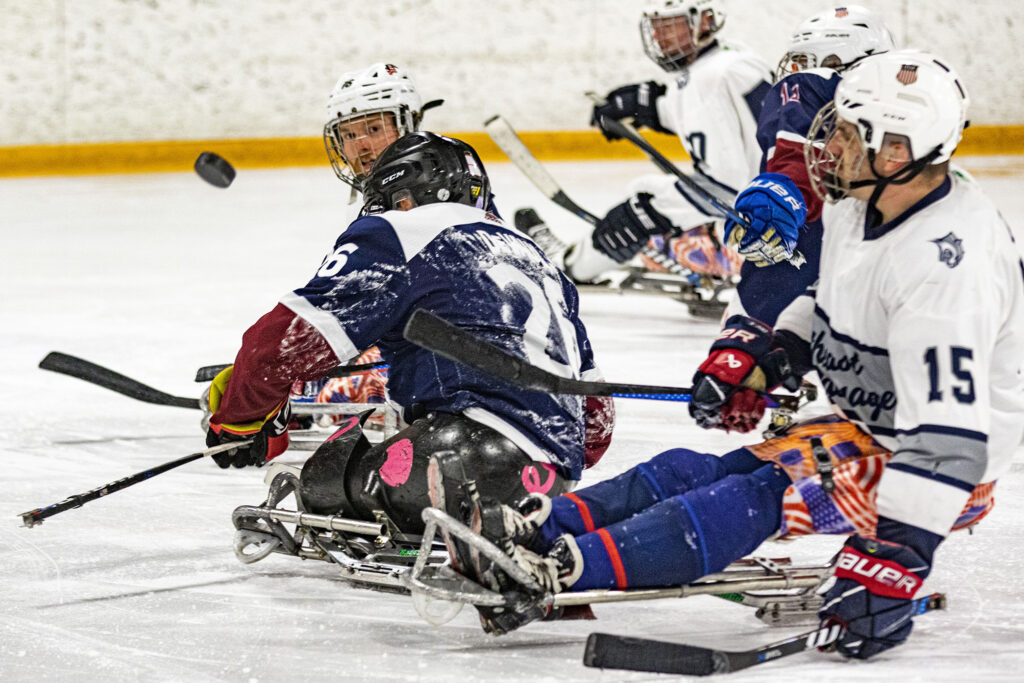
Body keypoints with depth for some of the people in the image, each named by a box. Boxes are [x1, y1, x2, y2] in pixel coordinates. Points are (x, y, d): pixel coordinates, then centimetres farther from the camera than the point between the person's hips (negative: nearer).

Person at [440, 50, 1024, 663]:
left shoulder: (945, 262, -30)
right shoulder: (864, 205, 1)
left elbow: (947, 432, -35)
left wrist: (896, 557, -40)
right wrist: (767, 348, 5)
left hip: (943, 469, -10)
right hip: (868, 426, 10)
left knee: (757, 495, -27)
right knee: (692, 471, -7)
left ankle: (561, 572, -39)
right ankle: (539, 527, -23)